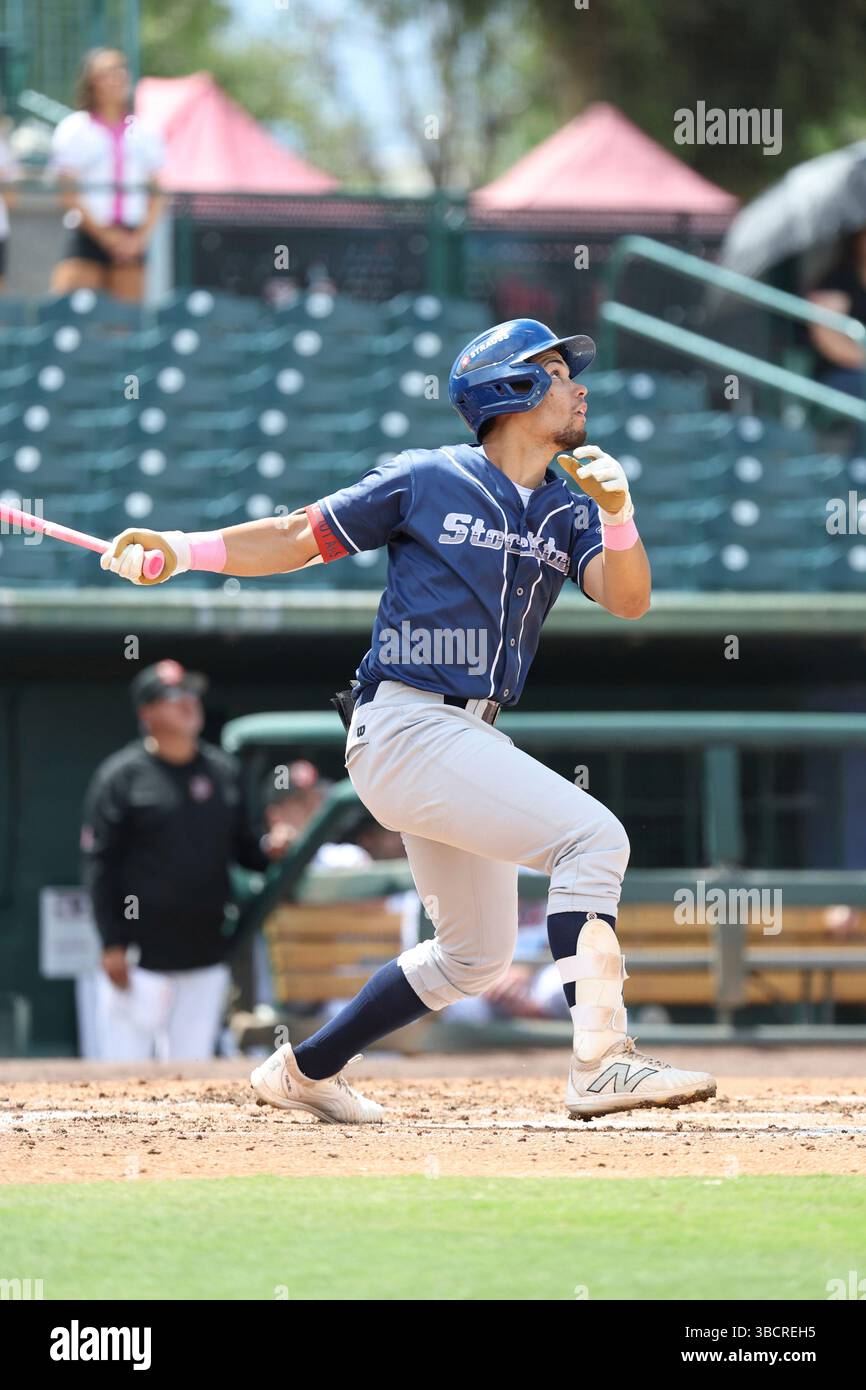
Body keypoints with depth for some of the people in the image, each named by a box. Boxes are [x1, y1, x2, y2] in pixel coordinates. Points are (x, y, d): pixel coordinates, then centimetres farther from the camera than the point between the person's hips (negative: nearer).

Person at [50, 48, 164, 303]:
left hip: (131, 241, 3)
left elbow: (156, 196, 10)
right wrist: (107, 236, -10)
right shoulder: (75, 129, 0)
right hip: (88, 239, -3)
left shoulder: (144, 133, 10)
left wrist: (140, 239, -4)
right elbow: (69, 195, -5)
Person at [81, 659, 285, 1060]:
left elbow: (242, 844, 18)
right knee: (125, 1067, -7)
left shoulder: (223, 770, 11)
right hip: (140, 958, -5)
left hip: (206, 956, 5)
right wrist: (112, 946, -12)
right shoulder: (121, 775, -5)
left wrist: (268, 849, -7)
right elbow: (99, 863, -6)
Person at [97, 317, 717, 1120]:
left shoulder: (567, 515, 12)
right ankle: (600, 1062, -33)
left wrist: (617, 513, -21)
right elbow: (298, 539, 4)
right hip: (406, 728, -9)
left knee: (474, 956, 19)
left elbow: (627, 601, -3)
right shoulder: (427, 481, -3)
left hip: (471, 742, 9)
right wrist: (185, 551, -9)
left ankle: (304, 1070, 32)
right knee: (592, 835, -23)